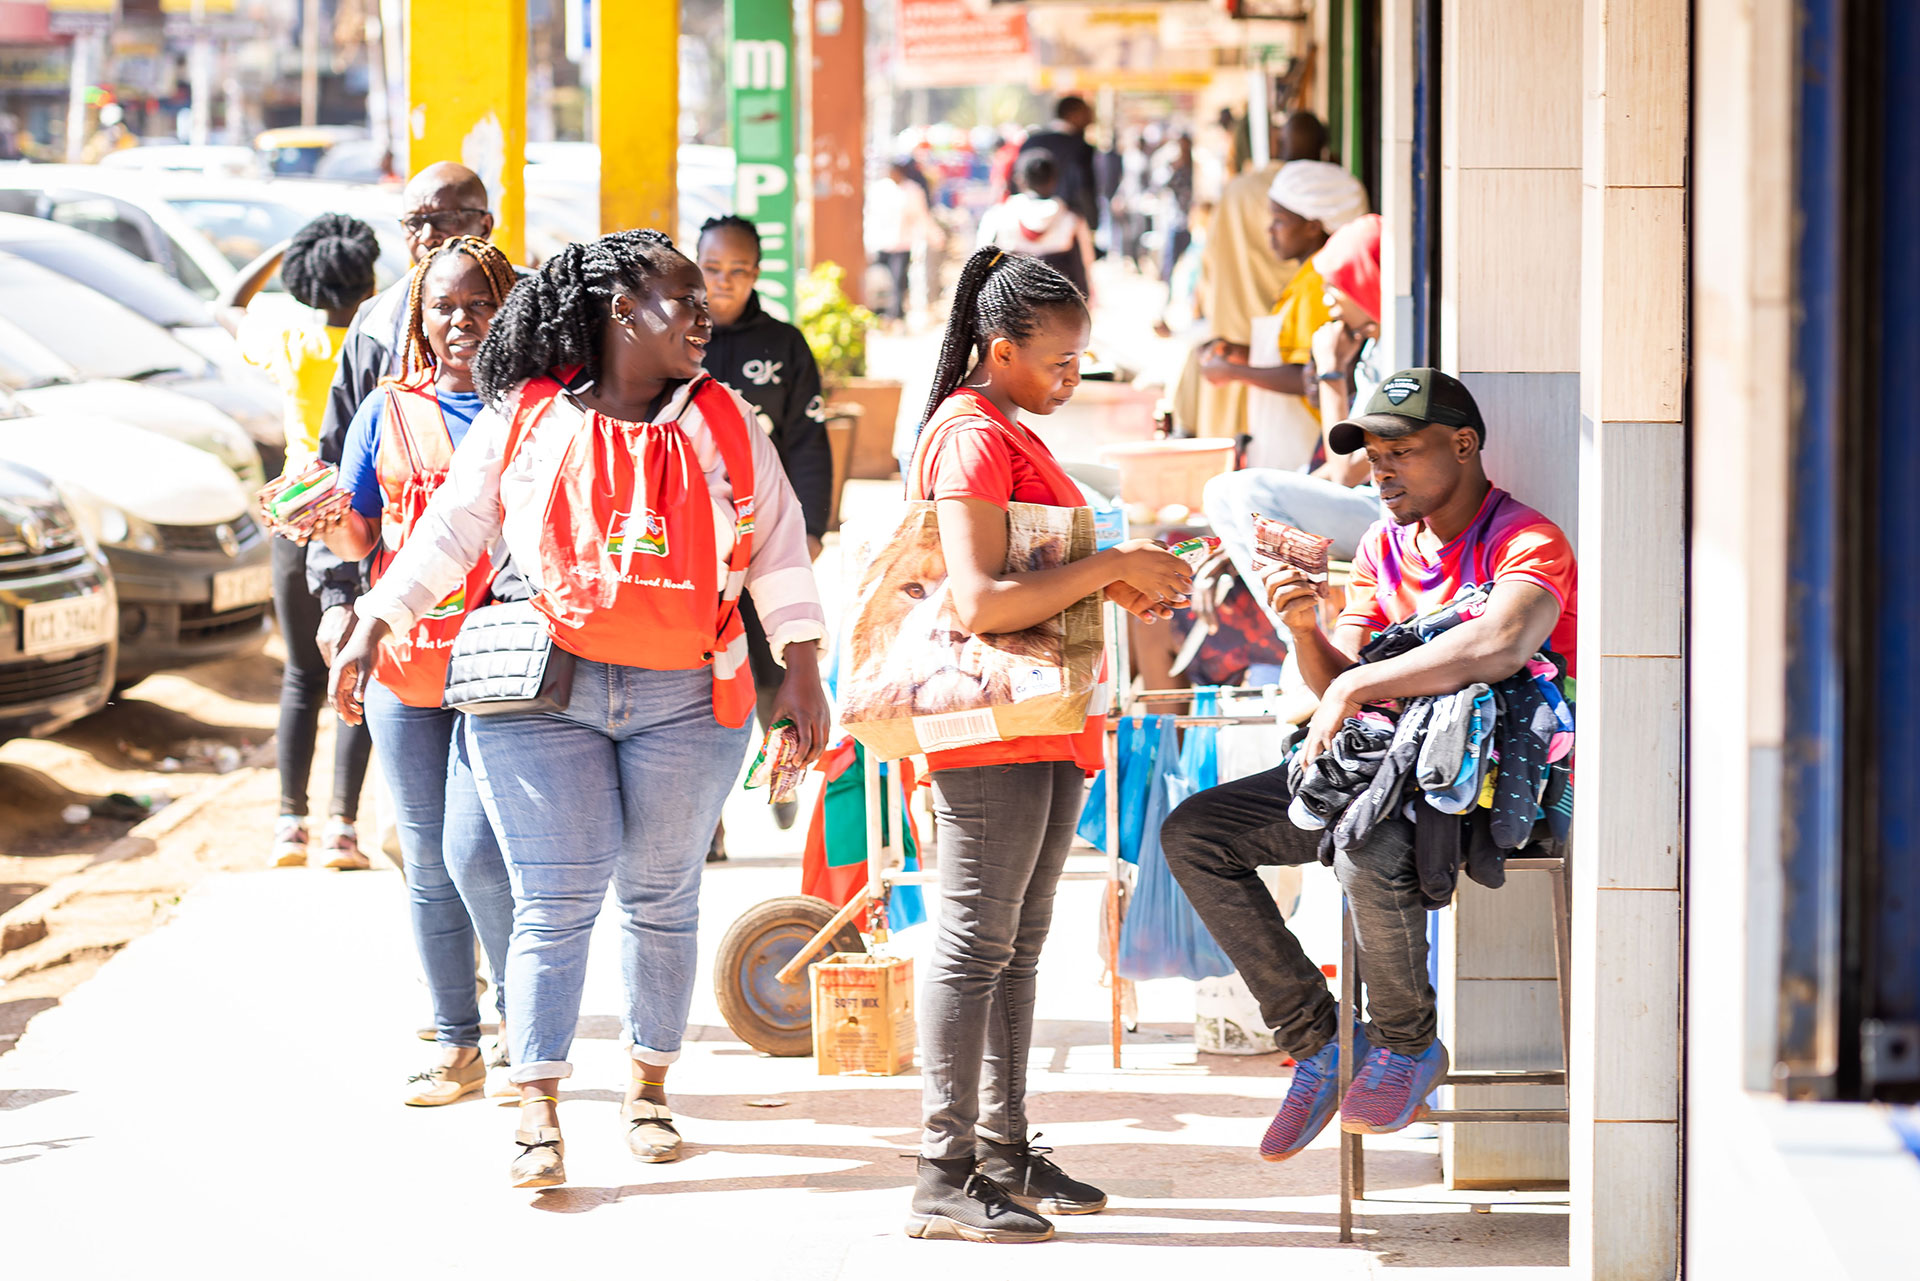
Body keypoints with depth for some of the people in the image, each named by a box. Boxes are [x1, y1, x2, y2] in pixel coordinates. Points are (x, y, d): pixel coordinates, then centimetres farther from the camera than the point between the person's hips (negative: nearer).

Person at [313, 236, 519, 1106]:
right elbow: (359, 539, 10)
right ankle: (457, 1050, 16)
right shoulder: (389, 412, 11)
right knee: (427, 863, 7)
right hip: (406, 662, 4)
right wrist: (331, 520, -11)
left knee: (475, 848, -14)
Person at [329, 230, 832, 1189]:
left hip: (687, 702, 2)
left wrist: (802, 670, 2)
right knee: (554, 902, -6)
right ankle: (537, 1116, -6)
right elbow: (450, 532, 6)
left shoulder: (724, 425, 8)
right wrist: (371, 628, -1)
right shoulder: (522, 422, 3)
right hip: (544, 694, -2)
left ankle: (649, 1090, 23)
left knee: (661, 899, 10)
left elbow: (777, 545, 8)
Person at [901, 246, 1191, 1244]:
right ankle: (943, 1178, -7)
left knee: (1016, 941, 13)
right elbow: (980, 601, -23)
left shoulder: (1010, 434, 19)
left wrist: (1119, 588, 9)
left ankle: (1003, 1152, 19)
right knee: (977, 940, -9)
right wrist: (1113, 567, -19)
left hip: (1046, 729, 10)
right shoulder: (972, 439, -14)